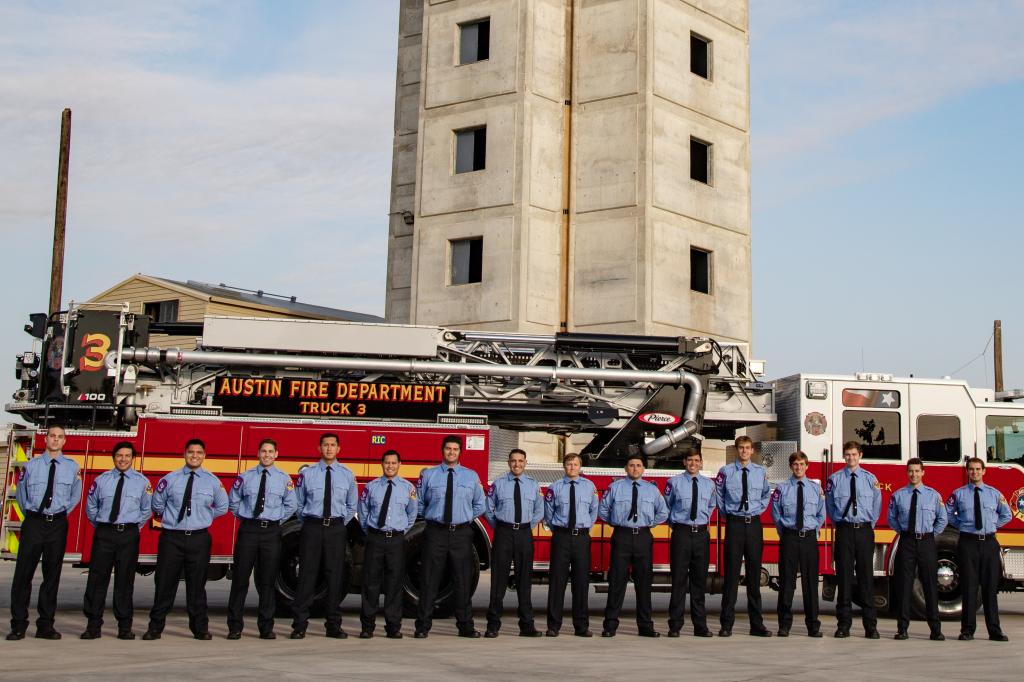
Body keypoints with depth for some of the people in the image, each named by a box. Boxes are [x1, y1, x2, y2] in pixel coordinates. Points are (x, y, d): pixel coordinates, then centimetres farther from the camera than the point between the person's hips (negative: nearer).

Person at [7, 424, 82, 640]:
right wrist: (31, 515, 10)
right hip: (33, 523, -1)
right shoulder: (31, 465, 4)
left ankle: (46, 626, 13)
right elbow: (20, 494, 14)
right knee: (23, 573, -3)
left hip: (58, 525, 1)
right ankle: (18, 625, 3)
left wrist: (61, 514, 10)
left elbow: (75, 496, 15)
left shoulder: (72, 466, 4)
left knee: (52, 574, 6)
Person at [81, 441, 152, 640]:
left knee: (125, 581, 3)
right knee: (97, 578, -1)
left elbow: (147, 509, 12)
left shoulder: (142, 482, 5)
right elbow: (91, 506, 17)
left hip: (129, 535, -1)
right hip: (104, 533, 1)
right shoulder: (101, 480, 7)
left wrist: (136, 526, 6)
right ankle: (93, 625, 4)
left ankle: (125, 627, 10)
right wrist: (99, 525, 11)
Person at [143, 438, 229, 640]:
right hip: (171, 537, 0)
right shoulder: (170, 479, 3)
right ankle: (155, 627, 11)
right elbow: (157, 504, 14)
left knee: (197, 585, 7)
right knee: (165, 583, 2)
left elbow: (222, 507, 16)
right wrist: (171, 517, 10)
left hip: (199, 538, 1)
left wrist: (204, 516, 10)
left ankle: (200, 628, 15)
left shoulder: (212, 481, 5)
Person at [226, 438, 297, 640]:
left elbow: (291, 505, 11)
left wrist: (277, 520, 4)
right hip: (248, 530, 0)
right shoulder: (245, 477, 5)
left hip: (271, 532, 0)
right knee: (240, 578, 0)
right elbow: (233, 501, 15)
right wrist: (243, 517, 7)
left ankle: (266, 627, 13)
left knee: (267, 580, 5)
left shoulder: (284, 479, 5)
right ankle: (235, 626, 7)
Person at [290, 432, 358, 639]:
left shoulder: (347, 475, 8)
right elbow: (298, 503, 11)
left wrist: (340, 524, 9)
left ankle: (333, 625, 12)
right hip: (312, 527, -1)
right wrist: (308, 522, 6)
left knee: (335, 576, 4)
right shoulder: (307, 473, 4)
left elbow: (352, 505, 16)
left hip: (336, 529, 2)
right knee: (307, 575, -2)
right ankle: (299, 625, 3)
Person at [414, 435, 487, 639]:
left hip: (461, 534, 1)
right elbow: (419, 502, 13)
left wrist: (466, 519, 8)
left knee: (462, 582, 6)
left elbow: (480, 505, 17)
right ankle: (423, 627, 6)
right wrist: (431, 517, 6)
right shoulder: (428, 475, 5)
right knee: (430, 581, -1)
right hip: (435, 532, -1)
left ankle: (465, 626, 14)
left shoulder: (471, 476, 9)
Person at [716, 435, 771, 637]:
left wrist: (759, 509, 11)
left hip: (754, 524, 3)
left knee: (754, 573, 7)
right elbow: (718, 495, 10)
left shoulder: (761, 472, 8)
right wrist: (726, 513, 4)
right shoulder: (726, 472, 0)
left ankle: (757, 624, 13)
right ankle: (726, 624, 3)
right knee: (732, 573, -2)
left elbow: (766, 494, 24)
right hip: (734, 523, -2)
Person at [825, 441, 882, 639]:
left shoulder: (870, 479, 7)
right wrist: (839, 522, 7)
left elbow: (877, 505, 14)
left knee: (866, 576, 1)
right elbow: (829, 505, 12)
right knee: (844, 576, 1)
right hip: (844, 531, 0)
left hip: (865, 530, 0)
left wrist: (870, 524, 9)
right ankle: (843, 624, 6)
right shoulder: (834, 479, 5)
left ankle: (871, 626, 6)